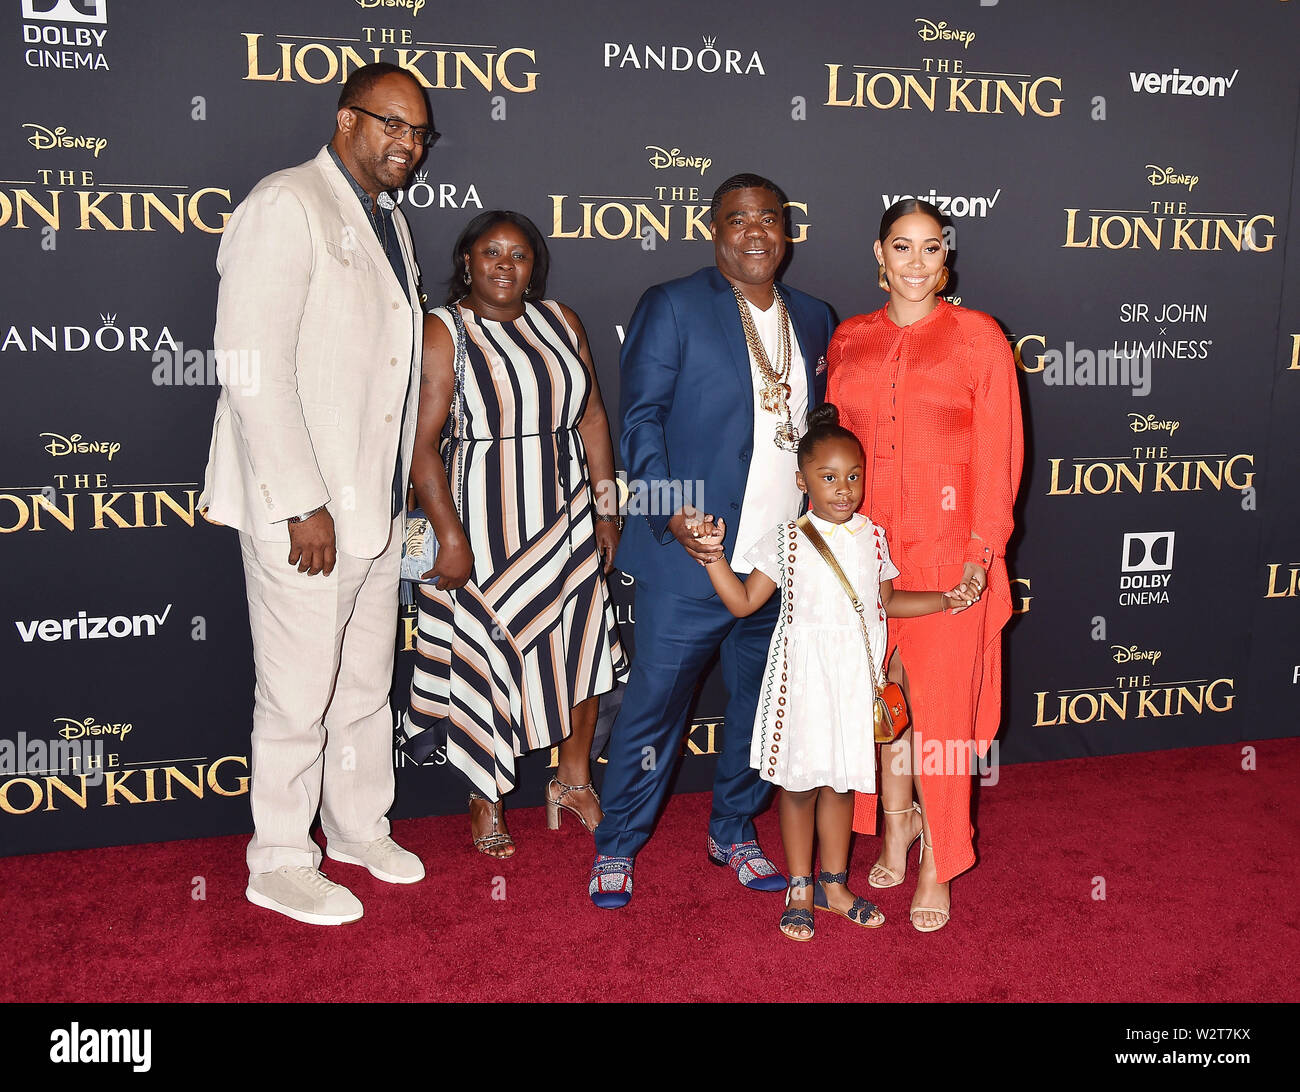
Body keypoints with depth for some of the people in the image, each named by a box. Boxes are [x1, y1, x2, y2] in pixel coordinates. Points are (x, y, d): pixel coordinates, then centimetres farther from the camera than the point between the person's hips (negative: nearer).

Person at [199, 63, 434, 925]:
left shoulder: (390, 222, 16)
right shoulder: (287, 206, -12)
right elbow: (254, 366, -20)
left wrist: (392, 494, 15)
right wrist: (304, 506, -21)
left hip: (376, 501, 9)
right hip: (303, 508, -8)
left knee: (367, 682, 19)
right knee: (299, 692, 3)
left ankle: (359, 827, 36)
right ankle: (280, 863, 21)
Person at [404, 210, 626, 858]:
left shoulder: (561, 323, 6)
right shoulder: (442, 332, -9)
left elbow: (592, 418, 8)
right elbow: (420, 443, -14)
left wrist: (606, 509, 5)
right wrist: (450, 537, -18)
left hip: (564, 516, 5)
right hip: (483, 523, -4)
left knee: (580, 647, 10)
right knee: (485, 655, 4)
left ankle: (574, 780, 31)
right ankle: (487, 802, 24)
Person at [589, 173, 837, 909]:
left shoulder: (814, 319, 14)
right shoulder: (673, 307, -1)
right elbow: (642, 416, -6)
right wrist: (672, 511, -17)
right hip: (693, 556, -5)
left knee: (762, 702, 14)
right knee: (655, 701, 1)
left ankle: (735, 832, 34)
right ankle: (618, 846, 19)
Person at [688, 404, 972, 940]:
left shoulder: (873, 538, 4)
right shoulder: (787, 540, -7)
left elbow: (887, 602, 16)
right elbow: (743, 602, -6)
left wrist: (947, 600, 8)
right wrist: (712, 553, -16)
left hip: (854, 679, 3)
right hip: (803, 678, -3)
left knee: (842, 781, 14)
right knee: (800, 784, 6)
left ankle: (833, 885, 30)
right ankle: (799, 890, 23)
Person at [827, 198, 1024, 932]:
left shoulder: (977, 336, -1)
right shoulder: (850, 341, 9)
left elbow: (998, 453, -4)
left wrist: (981, 551, -10)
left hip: (947, 547, -3)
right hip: (866, 543, 4)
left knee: (941, 700, 1)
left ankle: (937, 868, 15)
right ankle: (896, 825, 33)